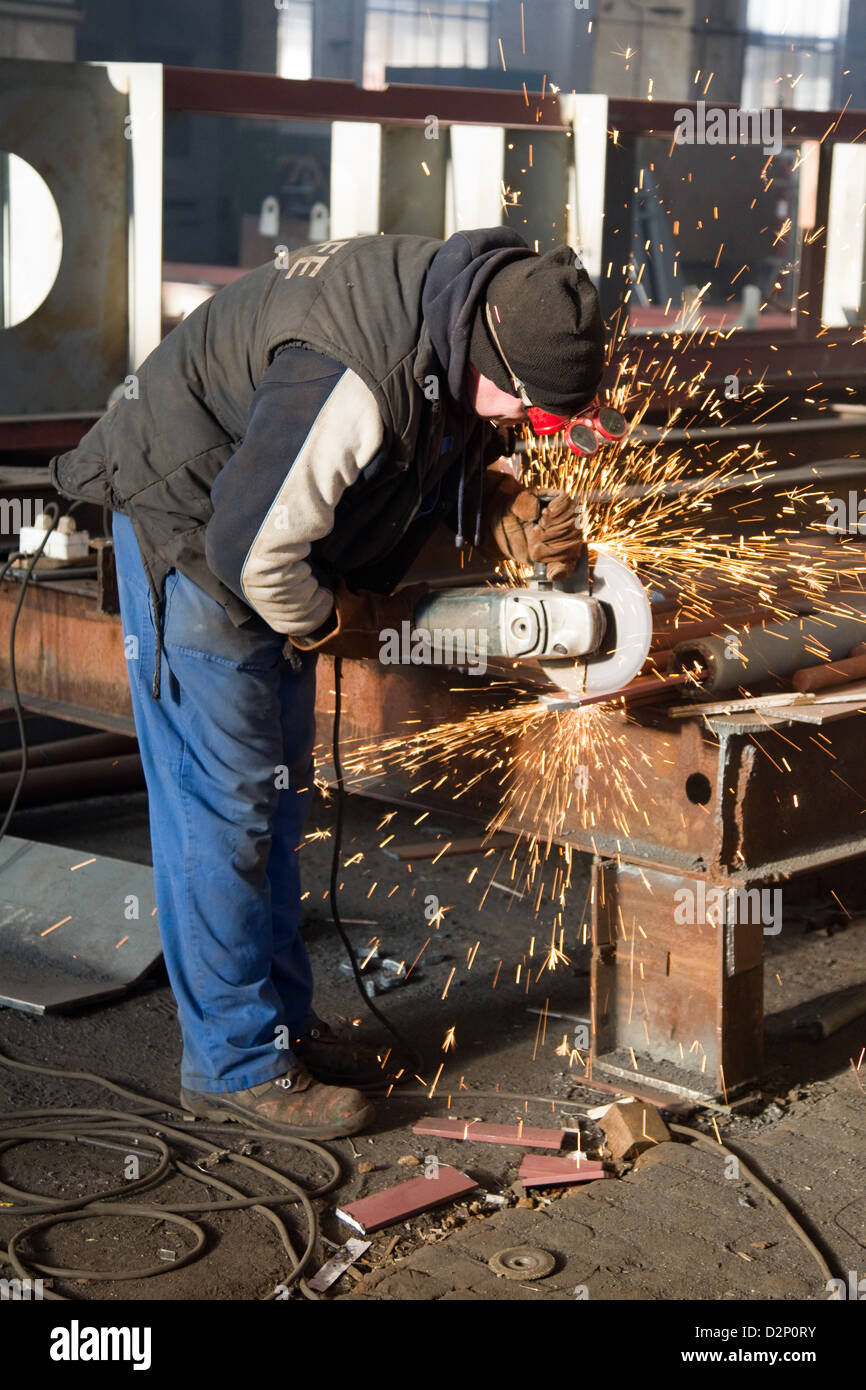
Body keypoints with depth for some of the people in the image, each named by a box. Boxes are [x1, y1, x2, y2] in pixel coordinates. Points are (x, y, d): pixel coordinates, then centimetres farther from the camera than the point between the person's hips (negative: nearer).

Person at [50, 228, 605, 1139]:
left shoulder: (475, 329, -9)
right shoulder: (354, 381, -37)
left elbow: (454, 473, 8)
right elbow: (253, 550, -32)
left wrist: (519, 526, -13)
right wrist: (339, 623, -14)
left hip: (271, 548, 9)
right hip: (191, 532, -9)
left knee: (277, 793, 14)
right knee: (219, 805, -6)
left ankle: (283, 1020, 25)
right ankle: (236, 1063, 3)